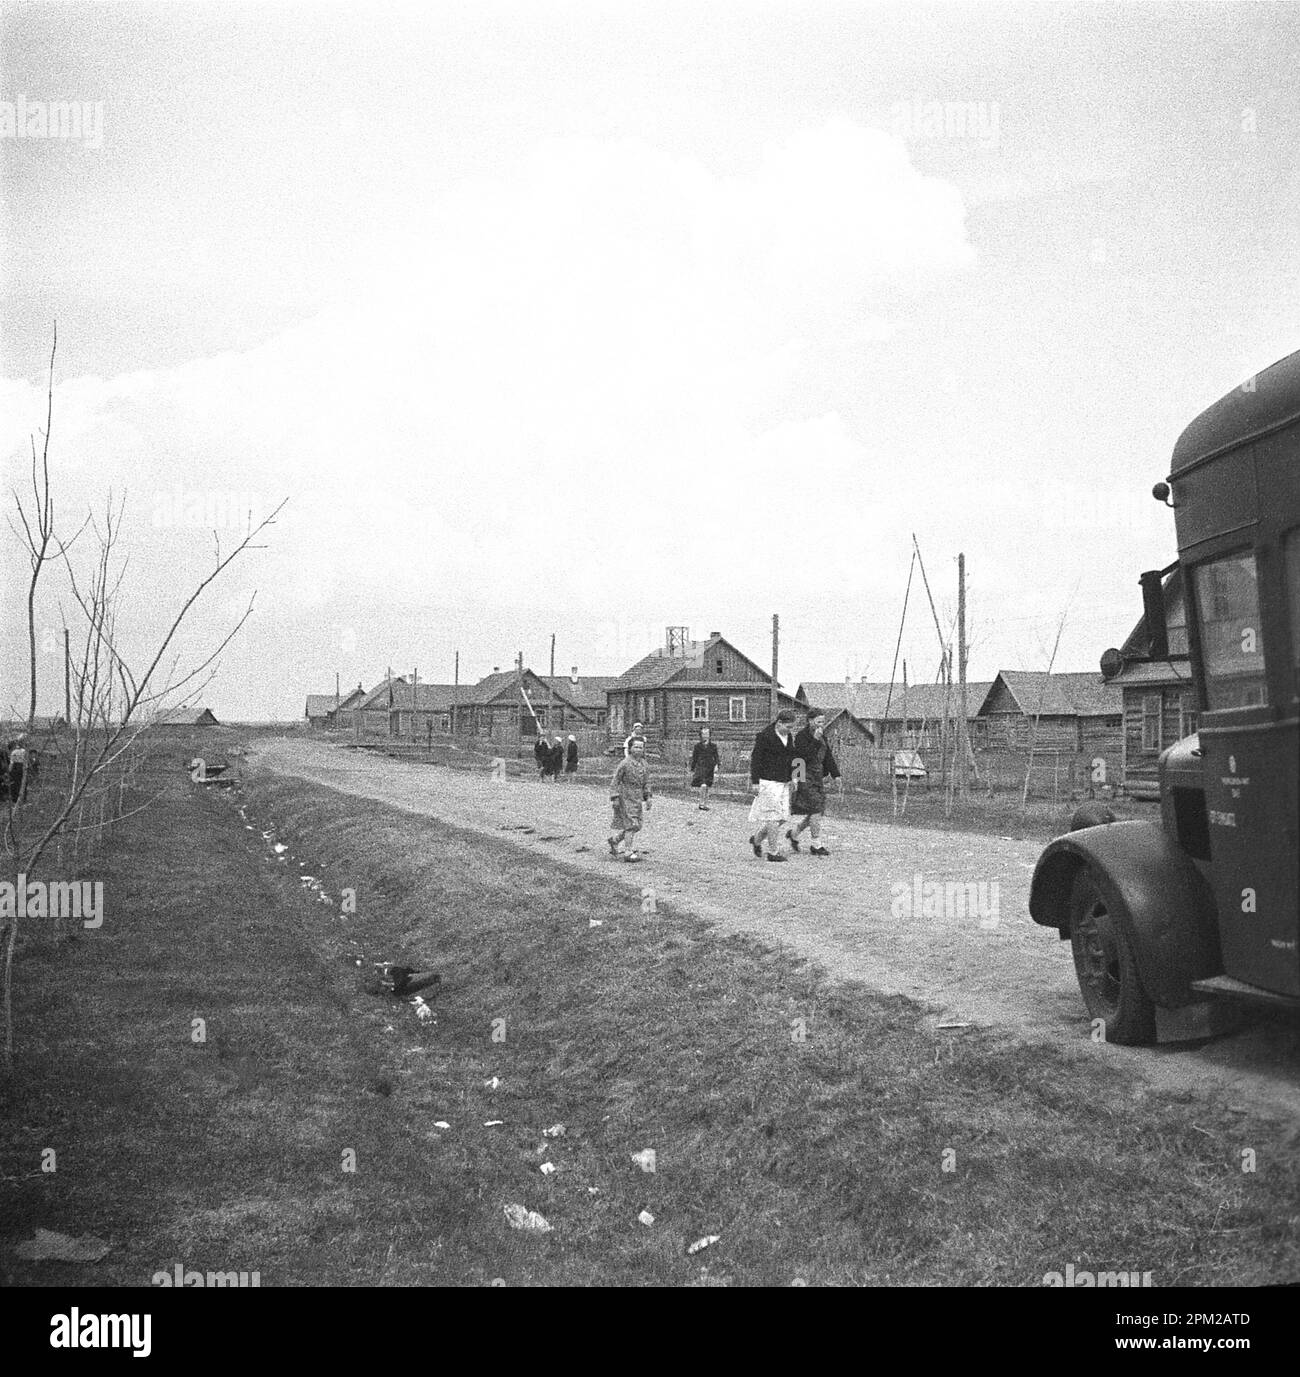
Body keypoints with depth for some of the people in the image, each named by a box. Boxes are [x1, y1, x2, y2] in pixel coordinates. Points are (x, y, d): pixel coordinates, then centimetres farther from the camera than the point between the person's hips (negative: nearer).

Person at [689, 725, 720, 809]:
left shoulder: (713, 746, 7)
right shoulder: (698, 746, 3)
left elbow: (716, 757, 4)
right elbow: (694, 758, 8)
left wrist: (716, 765, -14)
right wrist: (692, 770, 8)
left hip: (710, 769, 2)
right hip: (700, 767, -2)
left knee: (707, 788, 6)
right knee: (703, 786, -20)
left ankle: (705, 804, 18)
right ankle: (702, 803, -10)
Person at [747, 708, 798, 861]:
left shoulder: (789, 737, 11)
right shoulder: (764, 736, -11)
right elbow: (755, 759, -10)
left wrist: (792, 778, 15)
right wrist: (754, 782, -13)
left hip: (783, 783, 8)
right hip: (768, 782, -8)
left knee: (782, 817, 6)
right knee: (773, 817, -7)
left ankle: (755, 838, 25)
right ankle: (773, 852, -1)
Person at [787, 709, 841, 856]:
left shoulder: (822, 737, 14)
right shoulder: (802, 736, -11)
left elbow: (828, 757, 18)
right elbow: (805, 755, -23)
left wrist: (836, 775, 12)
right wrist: (815, 740, -24)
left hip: (818, 777, 8)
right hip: (805, 777, -8)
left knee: (818, 810, 7)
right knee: (815, 810, -11)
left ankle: (793, 834, 24)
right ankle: (816, 845, -3)